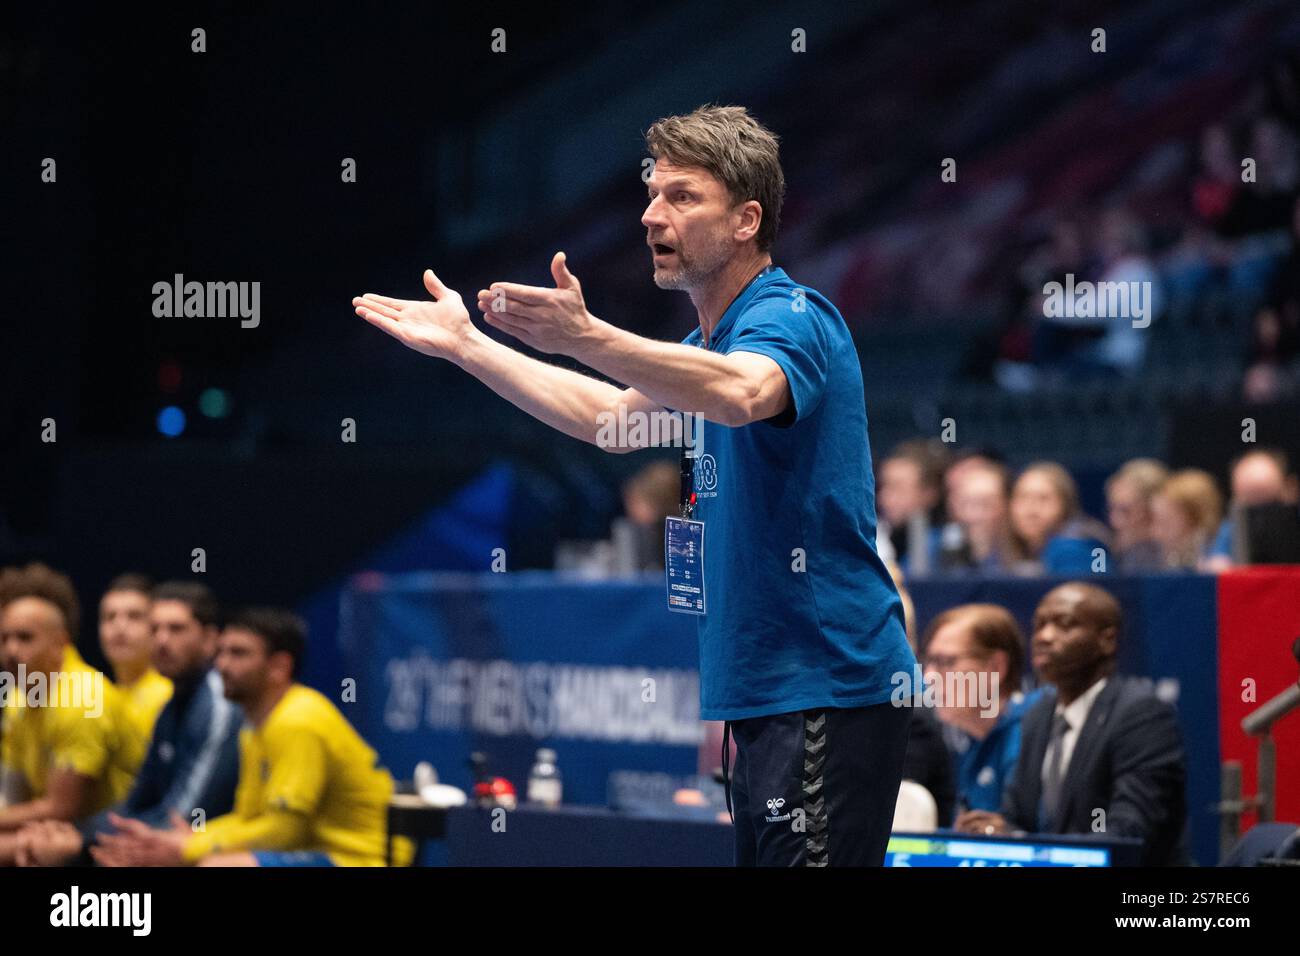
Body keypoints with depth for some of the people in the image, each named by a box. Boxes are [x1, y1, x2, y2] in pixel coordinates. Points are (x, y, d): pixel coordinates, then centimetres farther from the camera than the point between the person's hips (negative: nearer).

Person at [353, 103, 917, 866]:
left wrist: (586, 337, -47)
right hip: (767, 693, 10)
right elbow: (612, 417, 30)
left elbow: (742, 394, -37)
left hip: (830, 691, -10)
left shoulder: (792, 317, -14)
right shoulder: (714, 338, 18)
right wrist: (466, 344, 28)